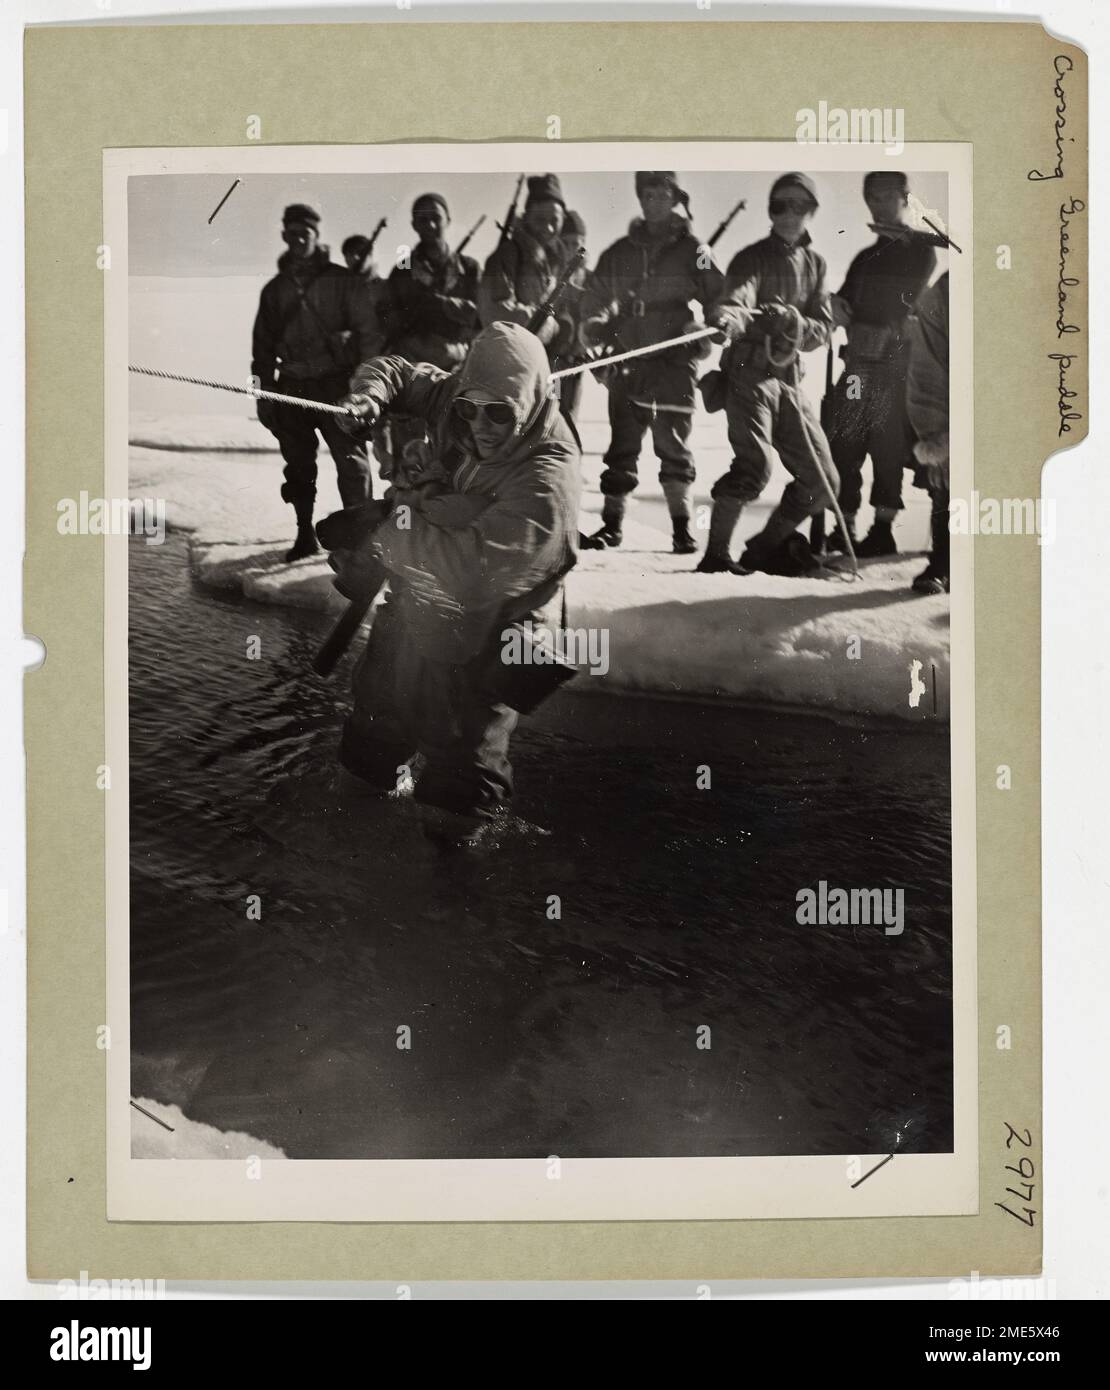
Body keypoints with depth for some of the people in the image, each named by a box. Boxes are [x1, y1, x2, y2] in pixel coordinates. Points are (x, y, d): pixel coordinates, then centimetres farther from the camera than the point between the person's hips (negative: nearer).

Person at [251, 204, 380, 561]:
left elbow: (367, 333, -2)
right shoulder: (274, 289, 14)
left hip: (336, 384, -4)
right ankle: (305, 536, 19)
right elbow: (262, 346, 17)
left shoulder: (342, 281, 1)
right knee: (298, 466, 9)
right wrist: (263, 395, 11)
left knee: (351, 460, -11)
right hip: (291, 386, 4)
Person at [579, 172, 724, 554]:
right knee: (621, 446, 5)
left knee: (672, 444, -4)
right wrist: (594, 325, 3)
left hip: (674, 362, -3)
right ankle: (611, 522, 10)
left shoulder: (692, 251, 3)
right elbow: (597, 297, 21)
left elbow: (720, 301, 1)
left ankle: (681, 526, 1)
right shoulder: (620, 253, 12)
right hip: (627, 361, 3)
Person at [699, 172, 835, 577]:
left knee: (820, 481, 7)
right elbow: (737, 299, -24)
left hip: (789, 378, 6)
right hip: (750, 372, -6)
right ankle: (716, 554, -15)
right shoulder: (753, 258, -3)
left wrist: (790, 321, -15)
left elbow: (821, 330, 6)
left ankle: (767, 547, 23)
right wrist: (727, 317, -48)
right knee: (755, 466, -25)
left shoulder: (815, 264, 15)